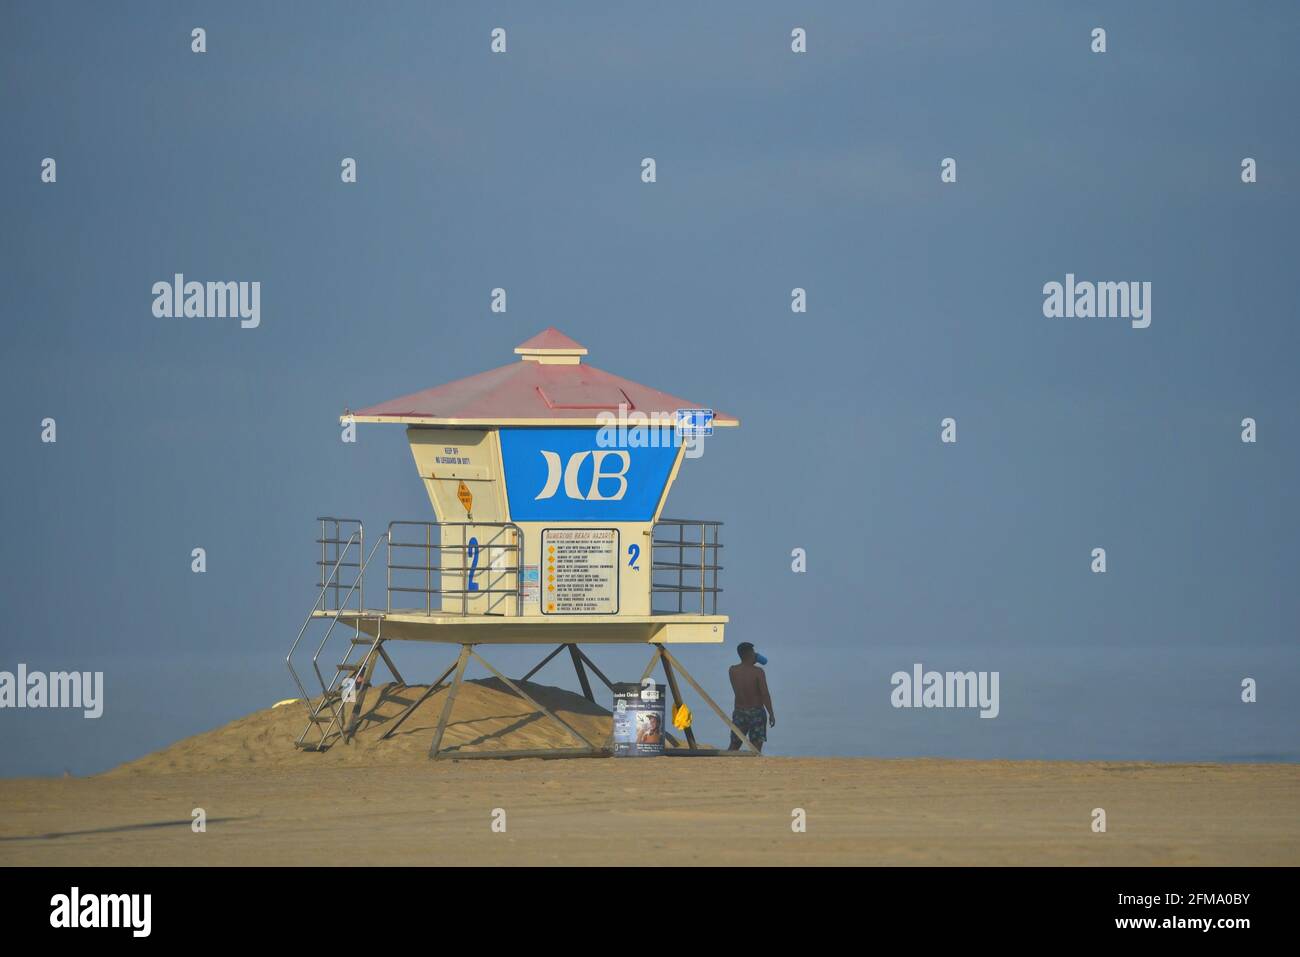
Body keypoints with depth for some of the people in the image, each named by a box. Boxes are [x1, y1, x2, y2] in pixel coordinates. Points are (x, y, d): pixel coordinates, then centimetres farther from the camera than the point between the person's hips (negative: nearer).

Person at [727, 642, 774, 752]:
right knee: (756, 747, -2)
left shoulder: (733, 671, -1)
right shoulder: (758, 672, -13)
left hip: (739, 711, 4)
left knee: (733, 746, 14)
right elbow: (765, 694, -16)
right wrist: (771, 714, -9)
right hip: (756, 712, -4)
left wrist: (753, 663, 20)